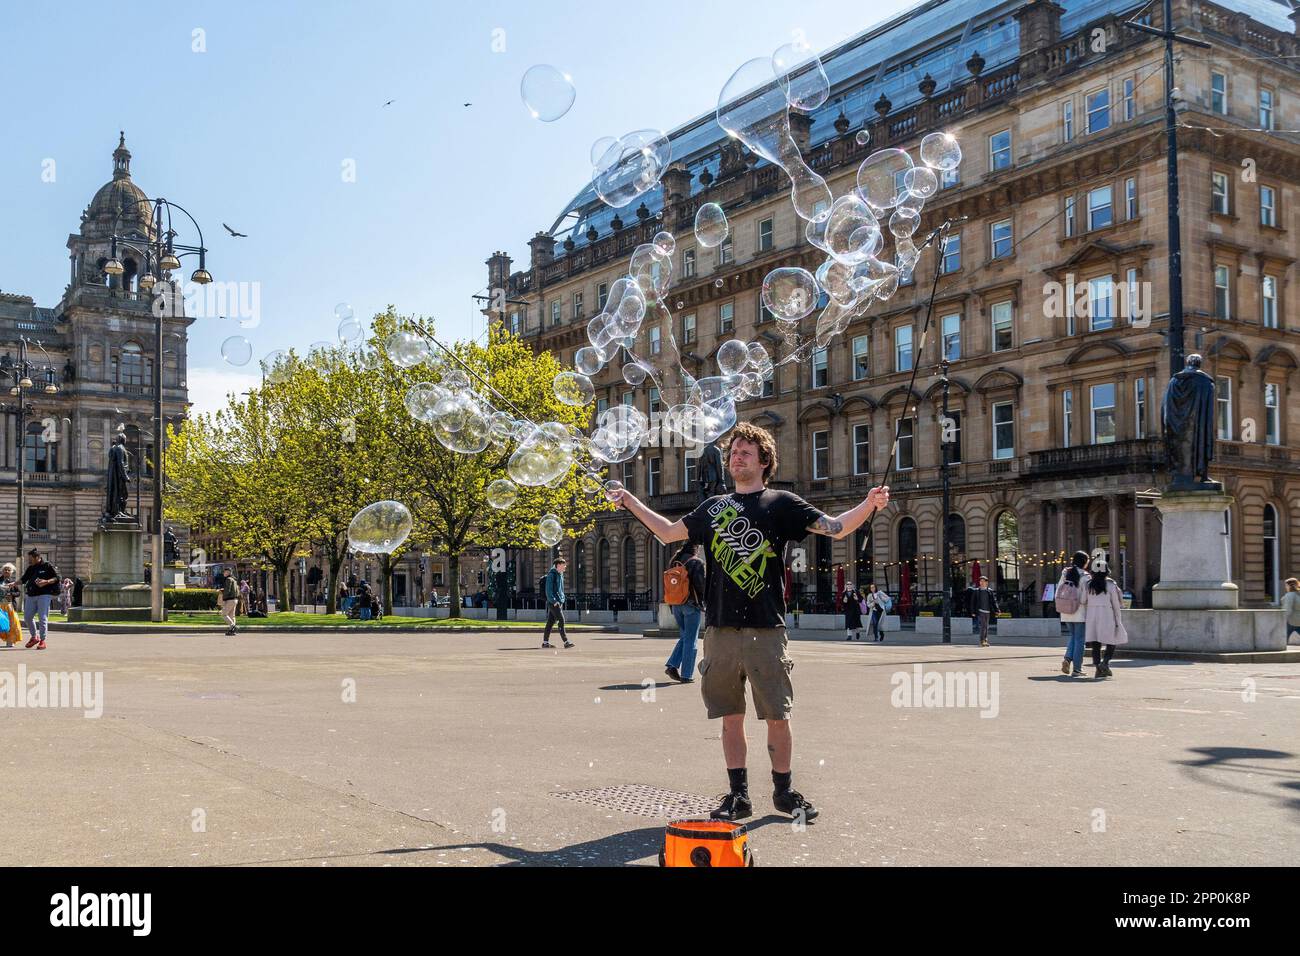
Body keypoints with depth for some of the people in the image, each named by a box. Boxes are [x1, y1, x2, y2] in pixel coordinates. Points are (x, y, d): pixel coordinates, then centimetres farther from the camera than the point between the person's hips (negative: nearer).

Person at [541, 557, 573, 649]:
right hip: (553, 602, -9)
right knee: (561, 621, -12)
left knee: (551, 622, 10)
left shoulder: (560, 575, 17)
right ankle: (566, 641, -13)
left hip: (559, 602, 9)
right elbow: (548, 590, -16)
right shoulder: (551, 574, -11)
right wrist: (554, 601, -20)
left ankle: (545, 642, 13)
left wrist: (562, 599, 19)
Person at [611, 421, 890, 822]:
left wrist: (869, 505, -18)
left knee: (778, 716, 2)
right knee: (731, 716, 7)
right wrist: (631, 502, 22)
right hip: (721, 628, 3)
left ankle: (784, 790, 17)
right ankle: (738, 794, 16)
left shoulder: (781, 503, 5)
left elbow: (836, 528, -1)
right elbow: (669, 532, 26)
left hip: (766, 630, -3)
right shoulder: (714, 507, 16)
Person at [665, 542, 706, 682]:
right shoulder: (697, 562, -8)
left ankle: (672, 665, 3)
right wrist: (703, 602, -1)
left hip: (676, 605, 6)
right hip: (691, 605, -6)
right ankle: (686, 675, 1)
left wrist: (672, 606, 16)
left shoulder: (674, 562, 10)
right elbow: (701, 584, -16)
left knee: (684, 637, 18)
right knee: (691, 641, 1)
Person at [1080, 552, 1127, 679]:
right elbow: (1116, 605, -3)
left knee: (1095, 644, 6)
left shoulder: (1088, 585, 2)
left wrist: (1085, 618, 16)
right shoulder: (1111, 585, -5)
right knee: (1111, 642, 10)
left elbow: (1082, 602, 3)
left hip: (1091, 616, 3)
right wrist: (1118, 622, 2)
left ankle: (1097, 669, -1)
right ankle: (1105, 662, -11)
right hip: (1107, 616, -3)